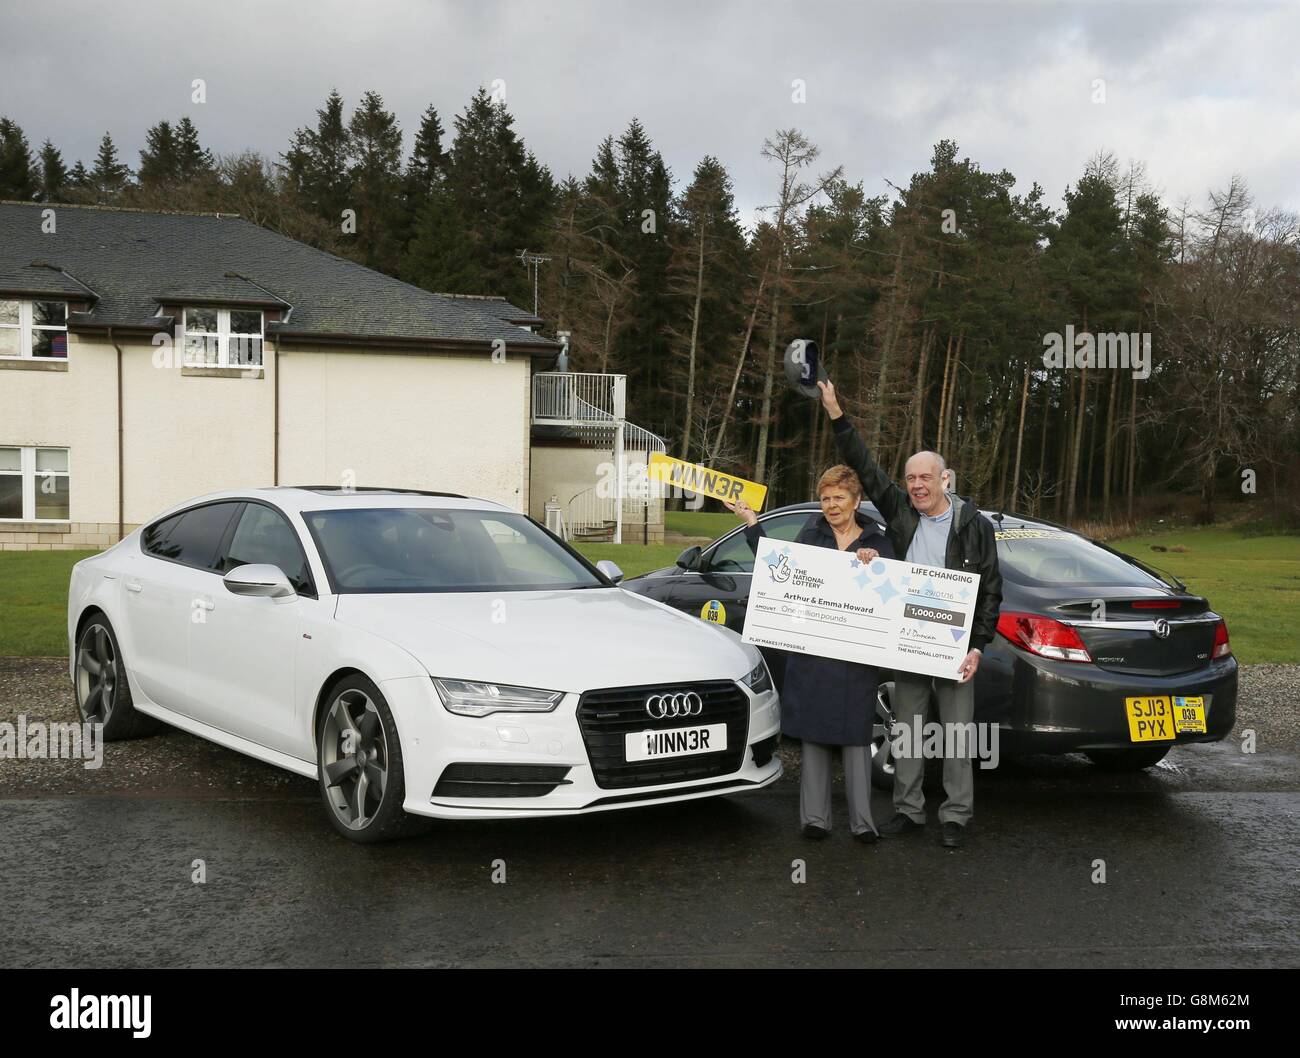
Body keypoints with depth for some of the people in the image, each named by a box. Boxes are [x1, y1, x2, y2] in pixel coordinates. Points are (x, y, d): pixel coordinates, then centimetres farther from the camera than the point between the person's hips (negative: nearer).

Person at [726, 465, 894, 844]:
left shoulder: (877, 542, 7)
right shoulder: (810, 535, 9)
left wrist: (875, 567, -17)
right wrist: (752, 524, 2)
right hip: (811, 652, 1)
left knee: (855, 737, 3)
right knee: (813, 735, 4)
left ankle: (862, 821, 8)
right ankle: (815, 817, 11)